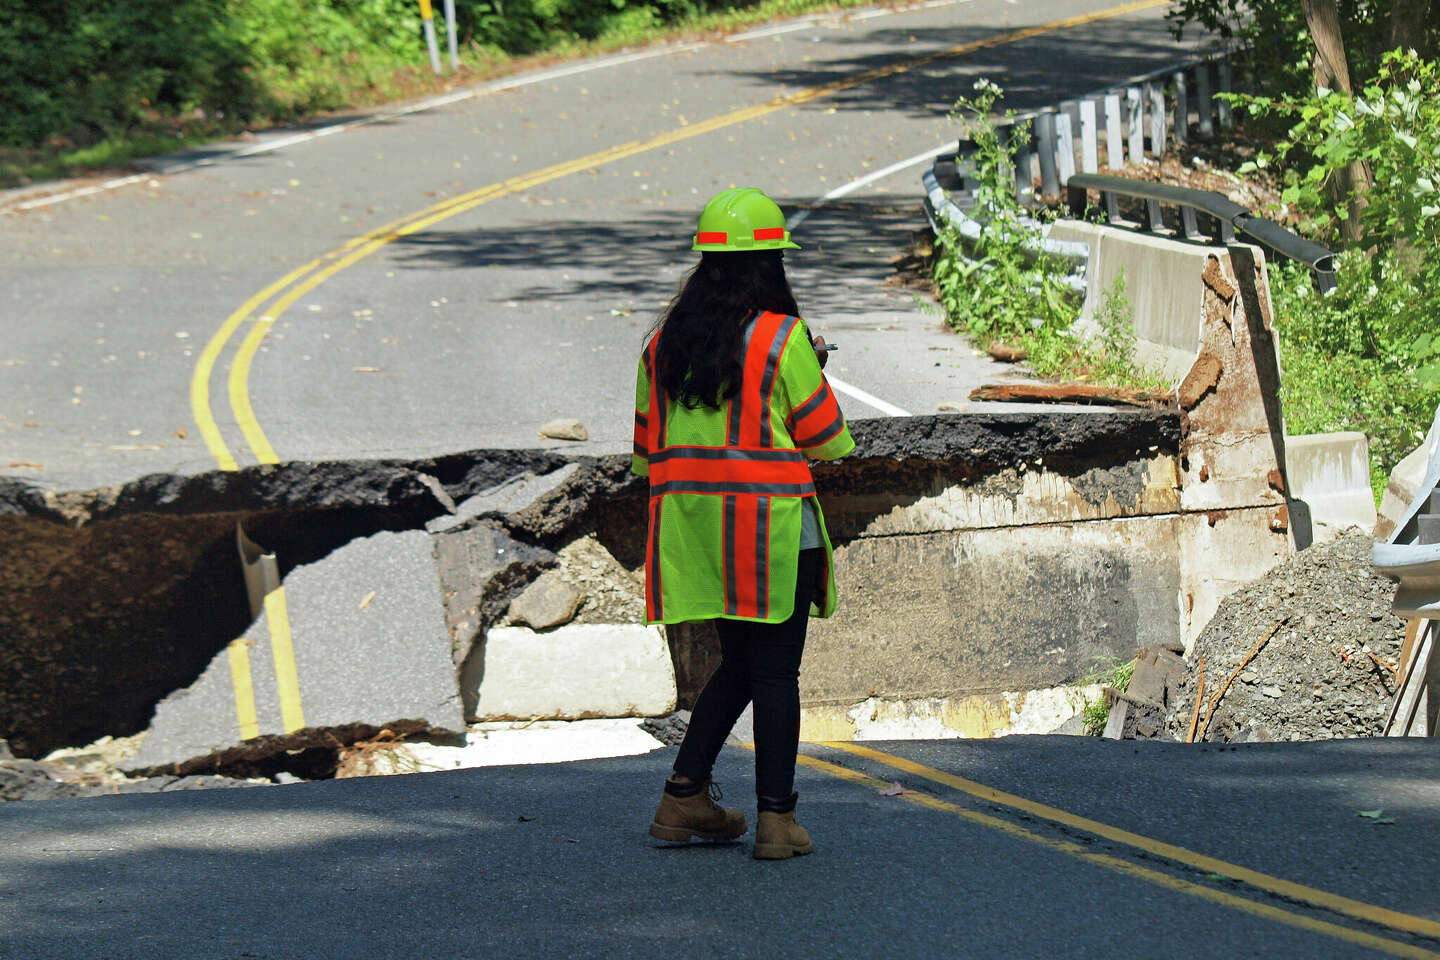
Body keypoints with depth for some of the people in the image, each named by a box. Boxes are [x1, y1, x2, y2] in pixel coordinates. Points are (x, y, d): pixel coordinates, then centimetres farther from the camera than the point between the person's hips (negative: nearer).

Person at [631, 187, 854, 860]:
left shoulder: (664, 341, 8)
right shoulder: (781, 338, -9)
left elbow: (647, 448, 13)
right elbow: (826, 438, -3)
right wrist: (812, 378, 14)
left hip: (694, 526, 6)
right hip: (771, 523, -6)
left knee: (738, 664, 19)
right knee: (776, 671, 1)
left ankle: (684, 797, 14)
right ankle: (776, 818, 0)